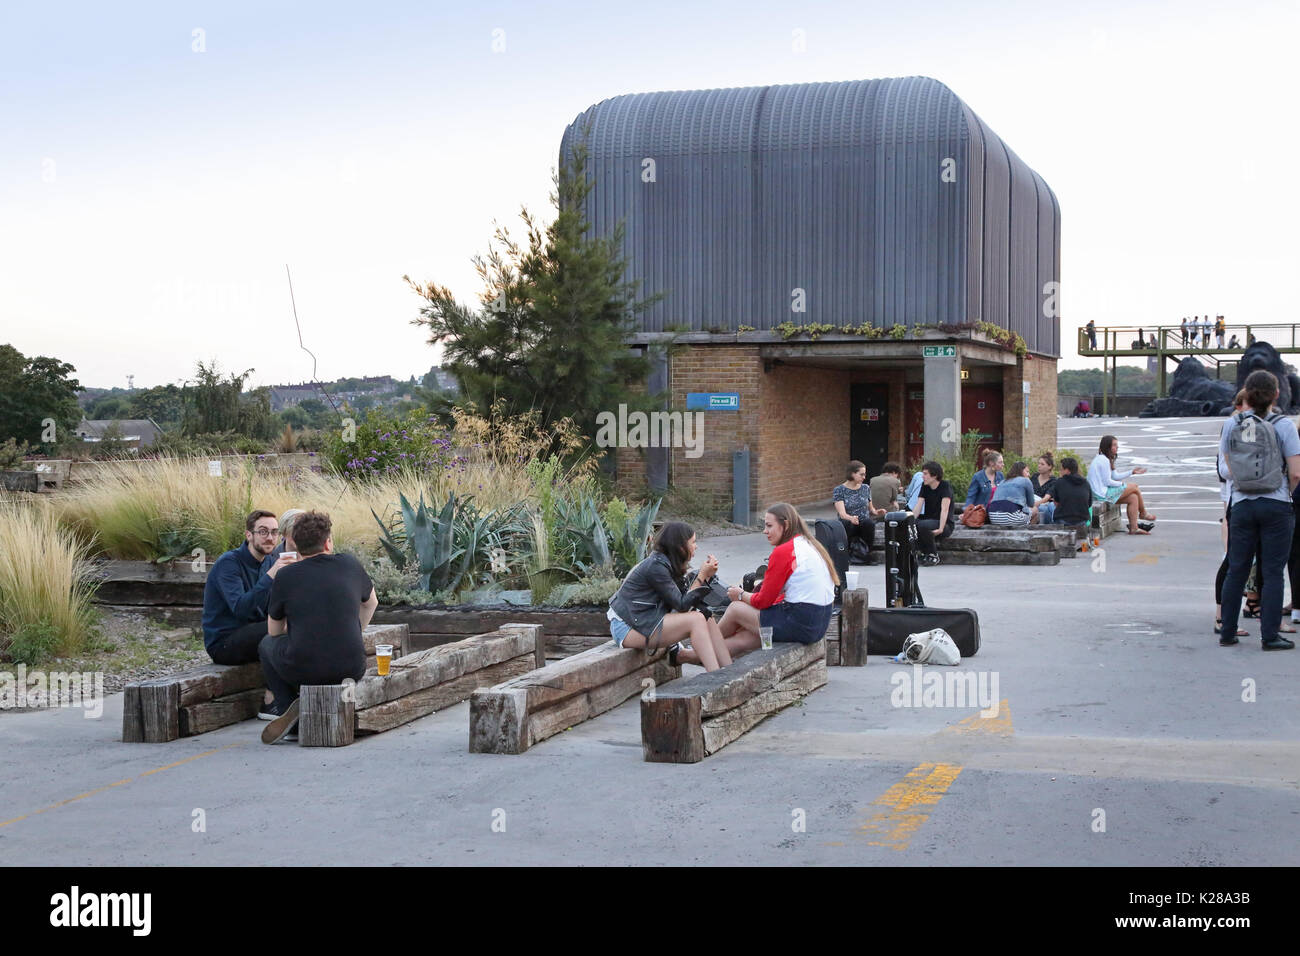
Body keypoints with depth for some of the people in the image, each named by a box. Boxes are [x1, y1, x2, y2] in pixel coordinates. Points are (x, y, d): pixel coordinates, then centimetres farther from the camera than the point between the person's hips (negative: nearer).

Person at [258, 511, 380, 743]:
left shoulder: (285, 576, -1)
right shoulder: (350, 565, 5)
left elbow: (274, 631, 13)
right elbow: (371, 603, 26)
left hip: (302, 670, -3)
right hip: (351, 668, 3)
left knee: (267, 643, 28)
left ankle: (288, 710, 9)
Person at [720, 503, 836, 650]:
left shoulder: (783, 551, -14)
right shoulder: (810, 544, 13)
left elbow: (763, 601, -7)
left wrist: (741, 595, 12)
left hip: (801, 624, -8)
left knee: (735, 608, 9)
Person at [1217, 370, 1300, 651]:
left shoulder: (1233, 425, 2)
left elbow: (1229, 471, 5)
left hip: (1242, 505, 3)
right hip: (1277, 506, -3)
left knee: (1236, 571, 10)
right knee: (1272, 572, 2)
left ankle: (1227, 632, 14)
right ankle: (1270, 635, 1)